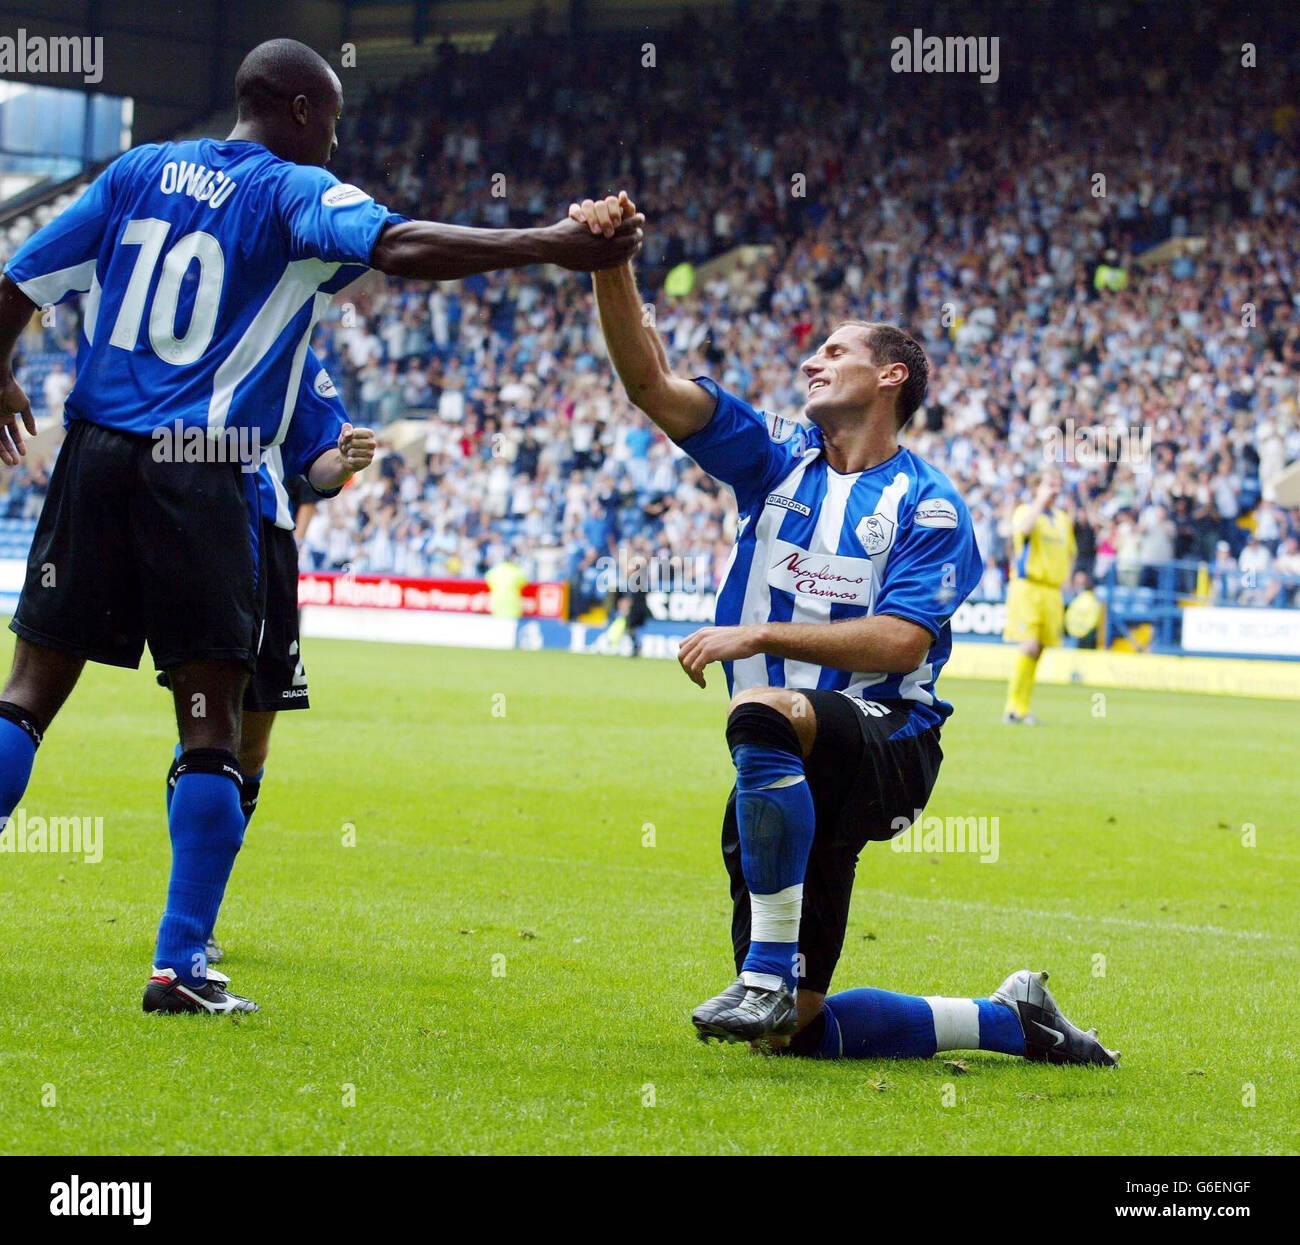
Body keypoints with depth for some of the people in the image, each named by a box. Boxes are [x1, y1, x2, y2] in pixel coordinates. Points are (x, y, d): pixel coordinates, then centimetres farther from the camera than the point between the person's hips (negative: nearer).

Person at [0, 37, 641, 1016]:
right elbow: (399, 248, -22)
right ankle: (182, 963, -3)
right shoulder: (297, 195, -2)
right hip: (200, 476, -5)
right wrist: (551, 245, -26)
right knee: (212, 722, 1)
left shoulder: (140, 171, 14)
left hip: (95, 455, 5)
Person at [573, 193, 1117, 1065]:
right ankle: (1012, 1023, 22)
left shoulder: (927, 505, -3)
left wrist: (760, 637, -21)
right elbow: (654, 383, 0)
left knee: (765, 715, -41)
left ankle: (770, 971, -38)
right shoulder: (776, 456, 11)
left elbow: (901, 641, -17)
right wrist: (612, 269, -14)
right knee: (800, 1032, 5)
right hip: (795, 773, 6)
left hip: (886, 746, -6)